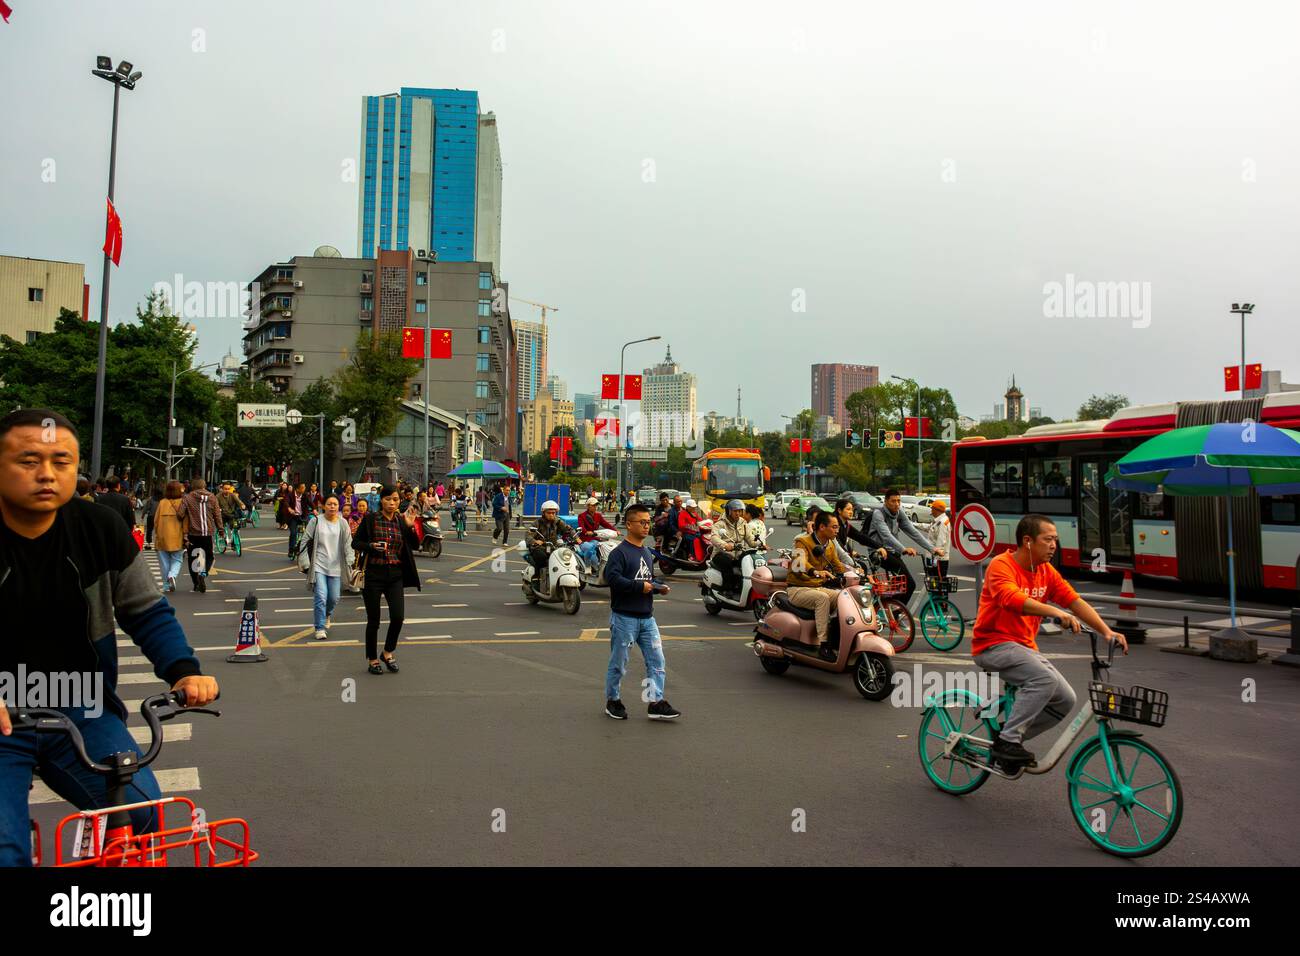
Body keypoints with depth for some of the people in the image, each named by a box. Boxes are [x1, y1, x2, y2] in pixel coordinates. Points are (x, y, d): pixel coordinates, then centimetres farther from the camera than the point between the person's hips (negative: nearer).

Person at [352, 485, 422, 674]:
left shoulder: (401, 520, 6)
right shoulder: (370, 519, -3)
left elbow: (415, 546, 7)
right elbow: (355, 542, 2)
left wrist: (411, 527, -7)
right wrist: (371, 546, -16)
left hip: (396, 575, 2)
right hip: (374, 575, -2)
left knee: (398, 617, -9)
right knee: (373, 620, 5)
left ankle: (388, 653, 15)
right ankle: (373, 659, 22)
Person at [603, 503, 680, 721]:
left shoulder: (647, 553, 14)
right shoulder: (619, 552, -12)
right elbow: (612, 578, -25)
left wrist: (659, 586, 6)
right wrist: (639, 586, -23)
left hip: (646, 617, 7)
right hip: (624, 617, -7)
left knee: (657, 662, 2)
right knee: (618, 663, 7)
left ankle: (656, 703, 7)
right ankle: (613, 701, 22)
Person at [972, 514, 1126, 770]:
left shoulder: (1047, 572, 7)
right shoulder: (1001, 565, -16)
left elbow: (1076, 601, 2)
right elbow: (1013, 599, -34)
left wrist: (1106, 631, -11)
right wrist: (1055, 612, -45)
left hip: (1025, 647, 8)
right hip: (993, 644, -8)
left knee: (1065, 700, -1)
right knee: (1045, 678, -28)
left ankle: (1009, 738, 13)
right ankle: (1007, 740, -18)